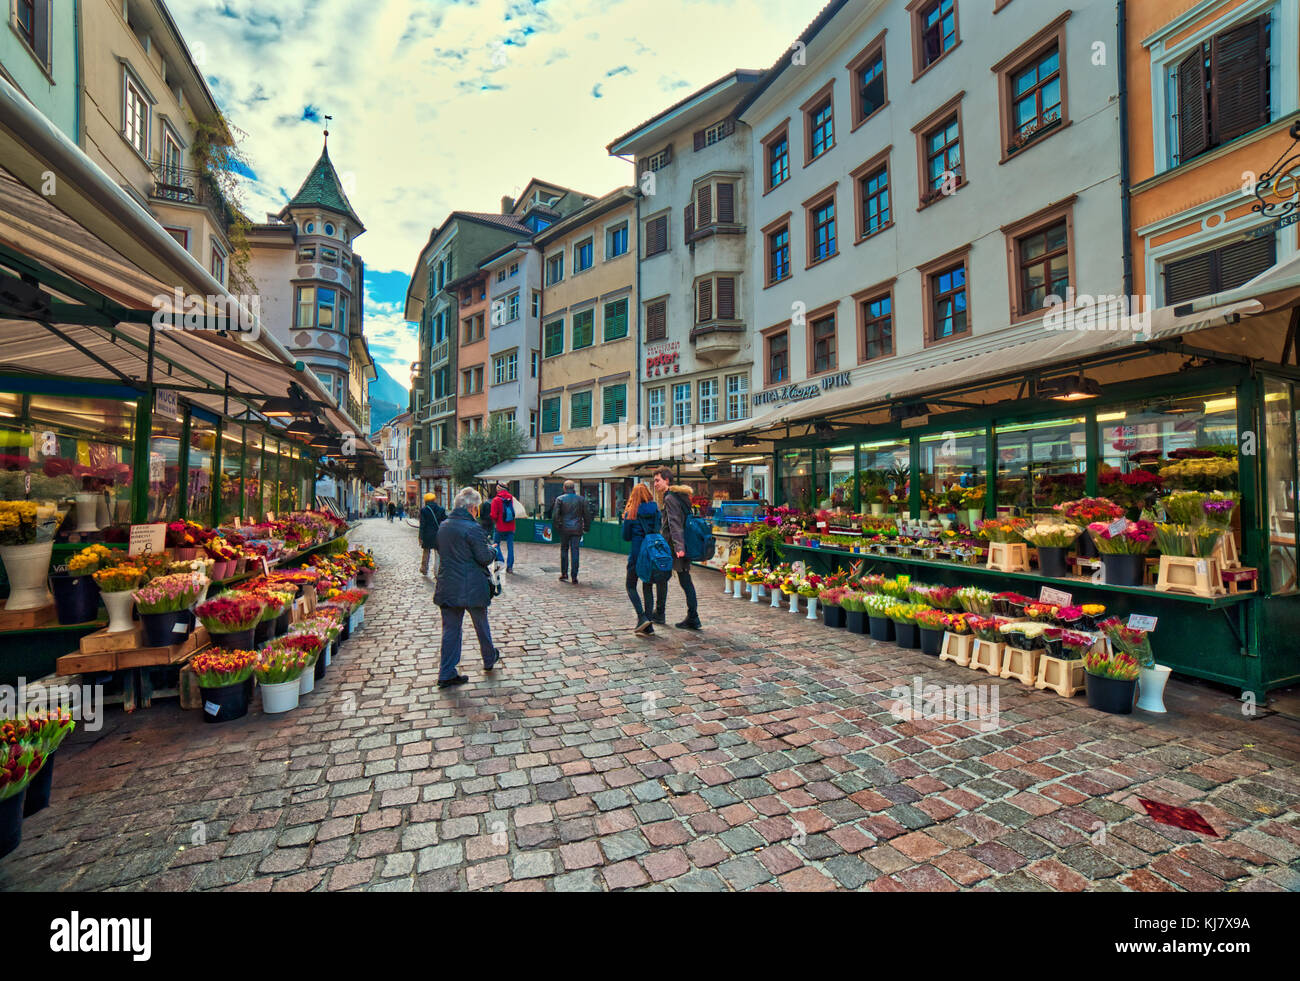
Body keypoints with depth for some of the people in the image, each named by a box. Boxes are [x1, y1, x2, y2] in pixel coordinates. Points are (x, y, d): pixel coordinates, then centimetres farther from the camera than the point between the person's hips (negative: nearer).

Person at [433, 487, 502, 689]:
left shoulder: (443, 526, 5)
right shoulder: (473, 528, -18)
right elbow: (485, 558, -17)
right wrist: (492, 550, 3)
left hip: (447, 587, 5)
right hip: (472, 588, -5)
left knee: (450, 629, 10)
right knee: (481, 625, 15)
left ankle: (447, 674, 12)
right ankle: (489, 659, 35)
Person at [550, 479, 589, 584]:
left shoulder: (560, 499, -1)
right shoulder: (581, 499, 5)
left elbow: (555, 515, -7)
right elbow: (587, 515, 7)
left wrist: (556, 526, 4)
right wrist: (586, 527, 16)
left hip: (564, 529, -1)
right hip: (577, 529, 1)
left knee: (564, 550, 15)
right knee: (575, 552, 1)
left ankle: (564, 574, 14)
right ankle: (574, 577, 0)